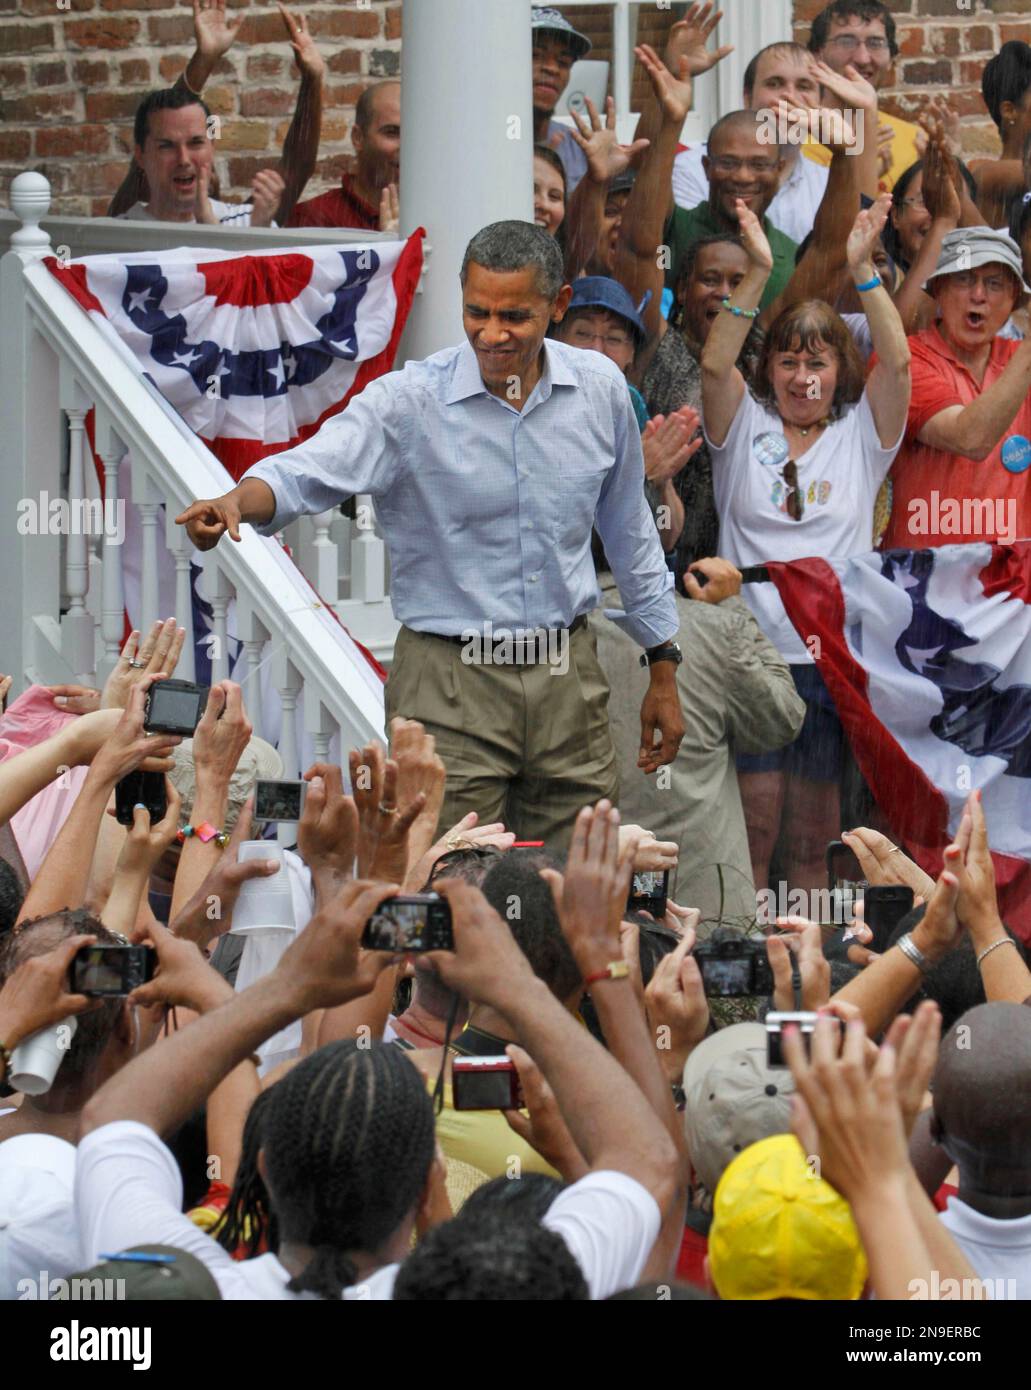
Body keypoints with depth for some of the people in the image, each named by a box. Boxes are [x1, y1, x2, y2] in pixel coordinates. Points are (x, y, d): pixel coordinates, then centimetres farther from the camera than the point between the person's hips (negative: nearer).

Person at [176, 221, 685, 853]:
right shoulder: (410, 400, -10)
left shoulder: (600, 389, 2)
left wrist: (663, 669, 18)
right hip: (453, 690, -3)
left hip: (569, 682, 3)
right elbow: (311, 471, -24)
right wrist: (235, 502, -46)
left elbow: (631, 530, 14)